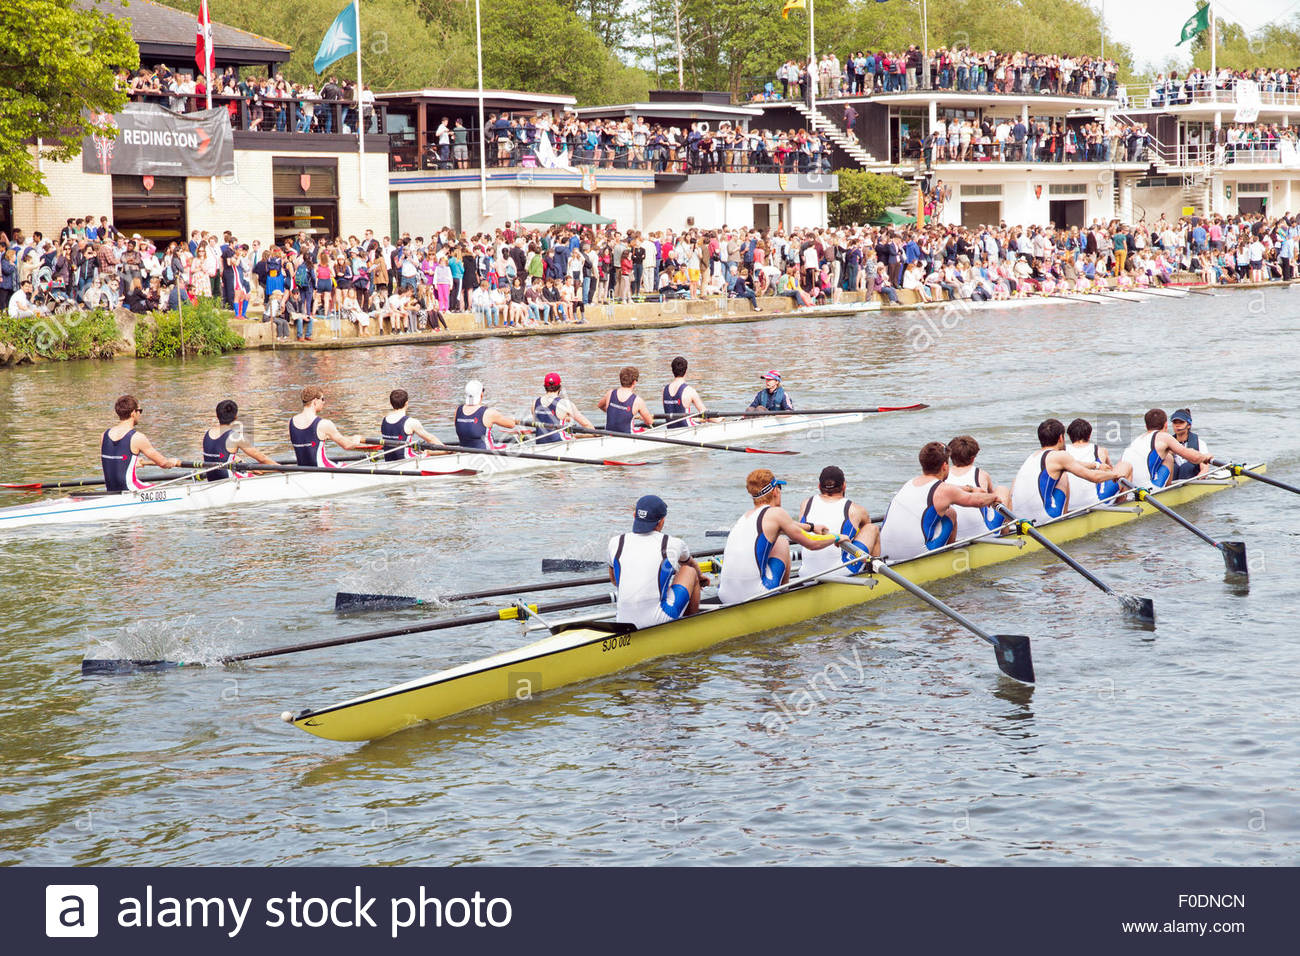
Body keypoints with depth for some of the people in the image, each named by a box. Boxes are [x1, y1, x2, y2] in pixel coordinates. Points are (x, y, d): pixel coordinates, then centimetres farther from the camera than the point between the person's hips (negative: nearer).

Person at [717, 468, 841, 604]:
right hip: (756, 596, -6)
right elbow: (812, 544, 7)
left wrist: (812, 527, 54)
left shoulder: (745, 516, 17)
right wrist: (836, 538, 27)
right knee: (782, 542, 17)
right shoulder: (776, 513, -3)